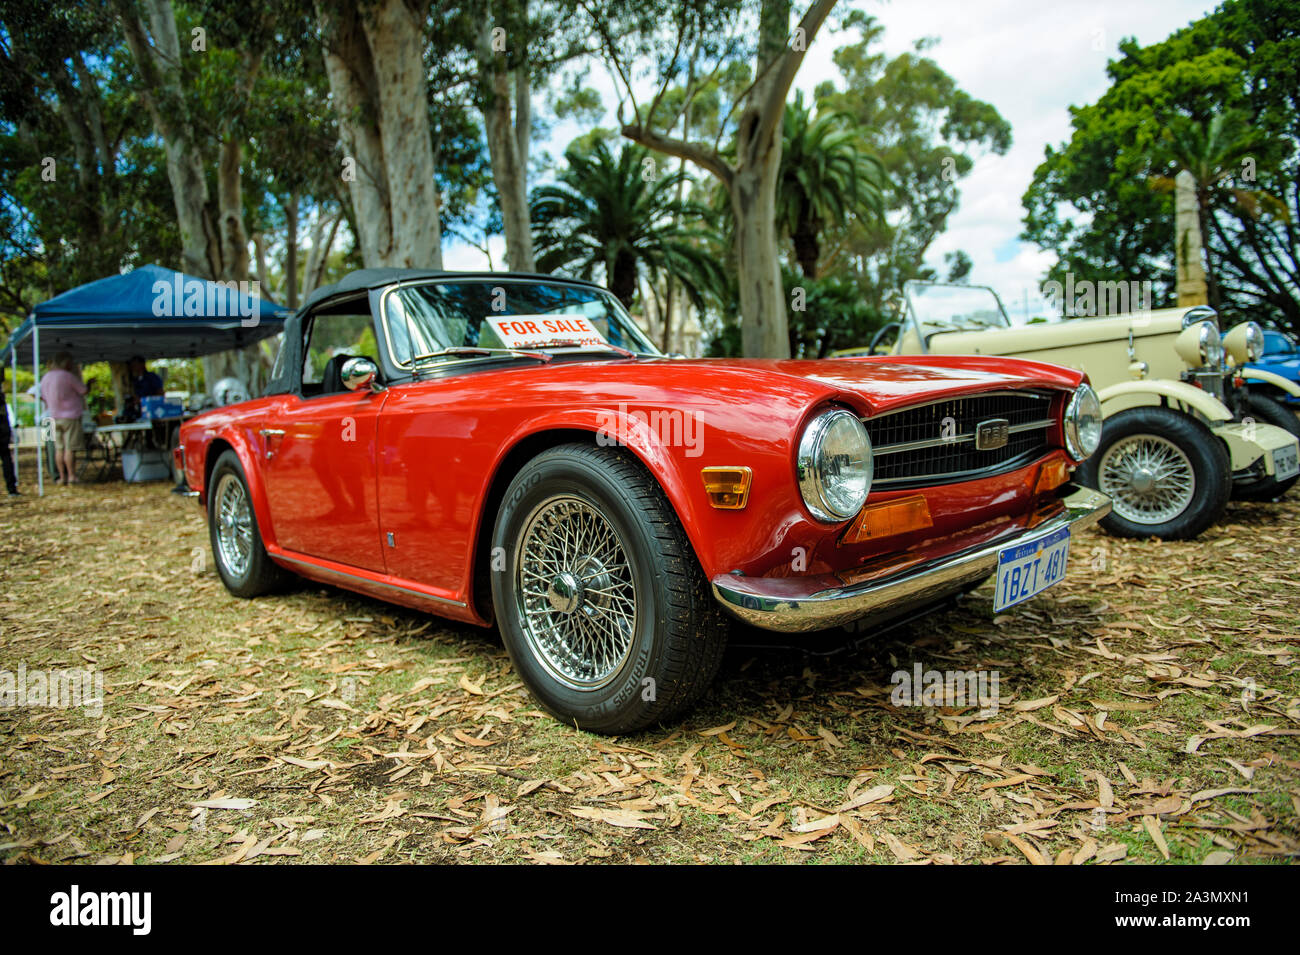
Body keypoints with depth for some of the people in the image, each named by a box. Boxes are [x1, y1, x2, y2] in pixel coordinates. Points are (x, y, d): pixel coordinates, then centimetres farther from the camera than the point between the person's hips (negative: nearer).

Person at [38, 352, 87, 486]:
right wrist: (76, 374, 6)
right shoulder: (68, 376, -11)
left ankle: (62, 476, 8)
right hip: (70, 416, -6)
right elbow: (83, 390, -5)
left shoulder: (45, 377, 11)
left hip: (54, 417, 7)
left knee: (59, 448, 8)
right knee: (70, 448, -5)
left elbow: (44, 397, 19)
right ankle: (71, 475, -4)